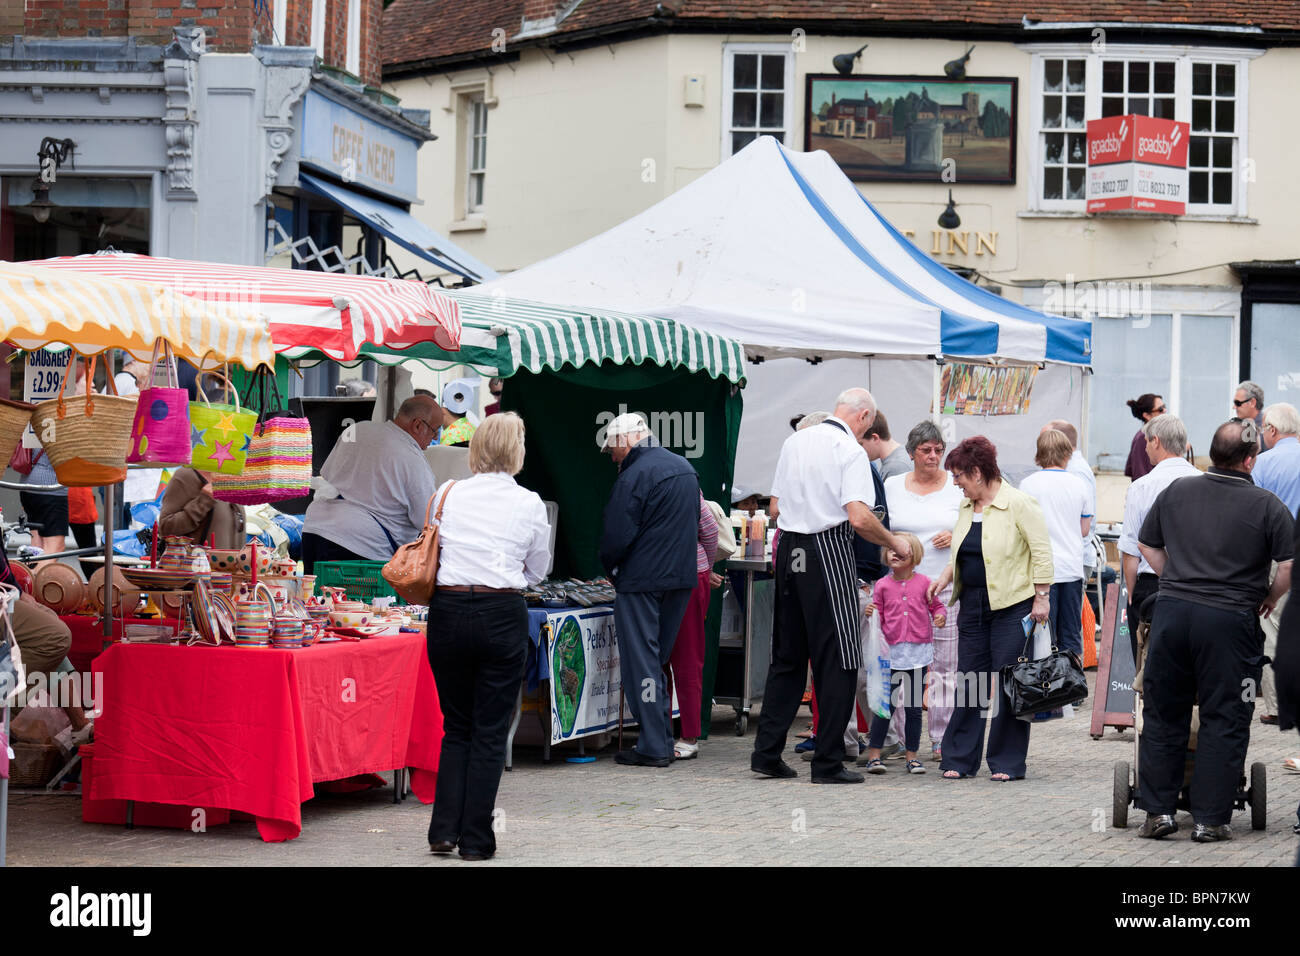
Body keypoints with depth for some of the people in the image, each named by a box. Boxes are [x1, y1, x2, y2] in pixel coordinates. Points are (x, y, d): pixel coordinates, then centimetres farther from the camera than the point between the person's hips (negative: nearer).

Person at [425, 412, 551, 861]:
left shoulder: (448, 495, 3)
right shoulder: (528, 504, -2)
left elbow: (430, 552, 14)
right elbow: (538, 570, 10)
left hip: (448, 610, 2)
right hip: (502, 616, -2)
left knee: (456, 727, 15)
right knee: (490, 732, 5)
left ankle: (444, 830, 7)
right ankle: (475, 838, 5)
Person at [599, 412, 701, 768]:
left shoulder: (634, 477, -15)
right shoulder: (684, 466, 13)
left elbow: (616, 538, -16)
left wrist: (612, 570, 2)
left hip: (642, 579, -8)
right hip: (681, 577, 8)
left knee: (641, 662, -2)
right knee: (660, 660, 16)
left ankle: (652, 747, -4)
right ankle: (663, 740, 16)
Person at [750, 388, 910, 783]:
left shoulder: (795, 442, 12)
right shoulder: (850, 449, -9)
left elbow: (776, 508, 16)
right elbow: (859, 517, -18)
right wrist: (895, 542, -4)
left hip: (789, 549, 7)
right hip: (828, 552, -7)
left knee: (787, 655, 14)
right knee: (837, 659, 0)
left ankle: (767, 752, 14)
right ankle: (828, 762, 0)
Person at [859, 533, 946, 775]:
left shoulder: (923, 583, 3)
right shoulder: (883, 585, 3)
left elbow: (936, 605, 11)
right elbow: (879, 617, 7)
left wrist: (940, 617, -9)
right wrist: (871, 613, -14)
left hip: (918, 653, 1)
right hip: (892, 652, -1)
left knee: (914, 707, 7)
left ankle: (912, 756, 14)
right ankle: (874, 755, 3)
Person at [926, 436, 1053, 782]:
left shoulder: (1018, 504, -10)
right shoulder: (966, 507, 12)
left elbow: (1042, 551, -10)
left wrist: (1041, 597, -12)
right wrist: (946, 576, 10)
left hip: (1011, 604, -7)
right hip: (972, 605, 7)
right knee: (969, 681, 8)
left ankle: (1008, 763, 4)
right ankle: (960, 759, 13)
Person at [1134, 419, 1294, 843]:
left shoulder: (1177, 491, 8)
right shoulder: (1267, 506, -4)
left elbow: (1147, 544, 18)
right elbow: (1290, 565, -7)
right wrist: (1270, 597, 10)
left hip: (1171, 611, 3)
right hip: (1230, 619, -3)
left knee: (1164, 714, 12)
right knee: (1223, 721, 5)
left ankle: (1158, 811, 14)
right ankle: (1210, 819, 5)